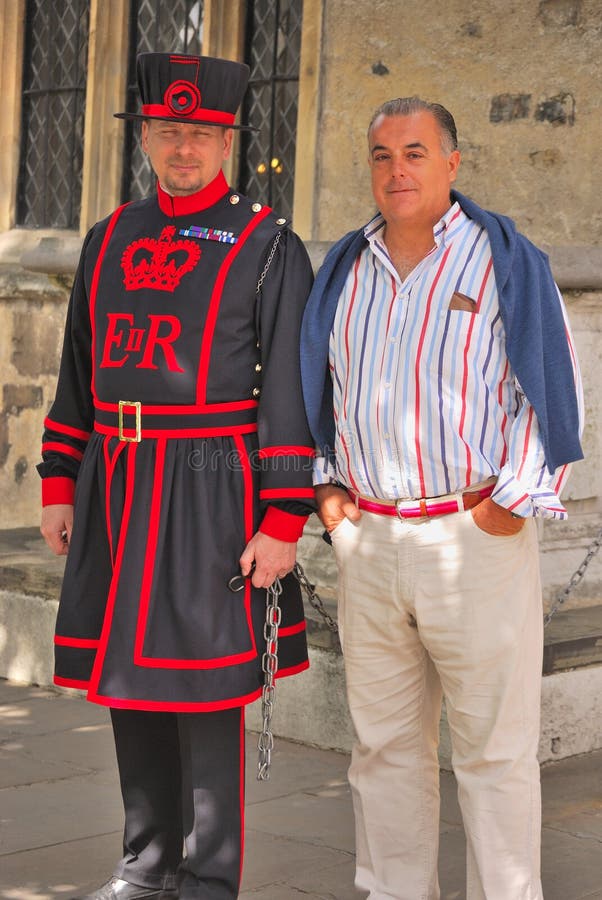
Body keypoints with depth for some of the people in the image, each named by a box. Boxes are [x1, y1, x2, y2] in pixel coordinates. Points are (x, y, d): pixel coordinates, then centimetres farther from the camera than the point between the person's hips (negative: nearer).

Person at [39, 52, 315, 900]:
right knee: (128, 674, 11)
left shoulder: (269, 248, -5)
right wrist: (59, 486, 12)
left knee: (205, 690, -2)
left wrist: (283, 521, -14)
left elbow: (292, 393, -9)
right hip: (118, 494, 6)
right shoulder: (110, 241, 12)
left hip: (212, 495, -6)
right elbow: (78, 374, 16)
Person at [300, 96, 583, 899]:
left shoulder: (505, 259, -2)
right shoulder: (345, 268, 12)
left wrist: (515, 503, -8)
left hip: (474, 535, -5)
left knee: (495, 748, 1)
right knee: (385, 743, 11)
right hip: (366, 538, 5)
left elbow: (550, 389, -4)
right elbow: (316, 383, 23)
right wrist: (325, 483, 12)